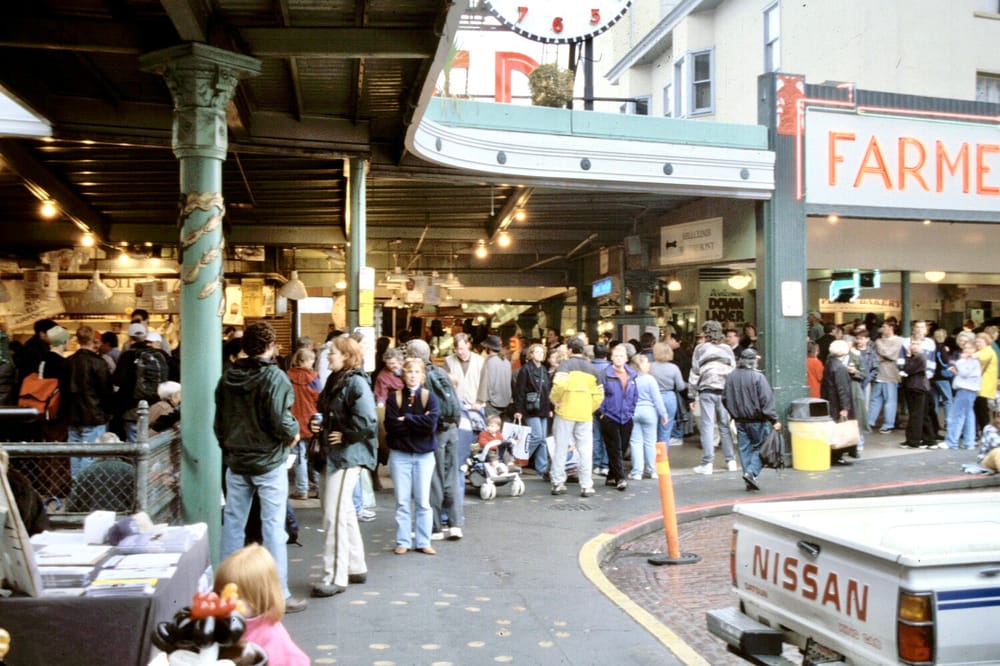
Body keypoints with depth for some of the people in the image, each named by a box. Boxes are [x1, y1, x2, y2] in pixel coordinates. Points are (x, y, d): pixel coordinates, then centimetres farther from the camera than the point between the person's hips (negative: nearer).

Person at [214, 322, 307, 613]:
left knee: (232, 523, 13)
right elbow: (281, 420, -21)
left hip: (236, 461, 6)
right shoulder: (274, 376, -15)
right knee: (273, 526, -1)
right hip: (268, 461, -6)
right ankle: (279, 594, 4)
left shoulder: (228, 377, 4)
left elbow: (219, 421, 11)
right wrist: (294, 433, -1)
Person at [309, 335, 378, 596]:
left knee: (334, 516, -9)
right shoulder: (333, 381, 14)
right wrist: (316, 424, 3)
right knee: (345, 513, 16)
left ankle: (335, 577, -2)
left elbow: (368, 422, -25)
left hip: (347, 456, -10)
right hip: (330, 456, 10)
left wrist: (344, 435, -15)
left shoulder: (356, 383, -14)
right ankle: (355, 567, 28)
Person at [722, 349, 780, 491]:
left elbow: (725, 398, 11)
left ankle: (749, 481, 11)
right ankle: (751, 472, -13)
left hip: (740, 420, 5)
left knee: (745, 449, 10)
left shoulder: (731, 377, 3)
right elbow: (766, 400, -16)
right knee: (760, 447, 5)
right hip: (757, 420, -5)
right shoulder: (757, 377, -14)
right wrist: (774, 420, -13)